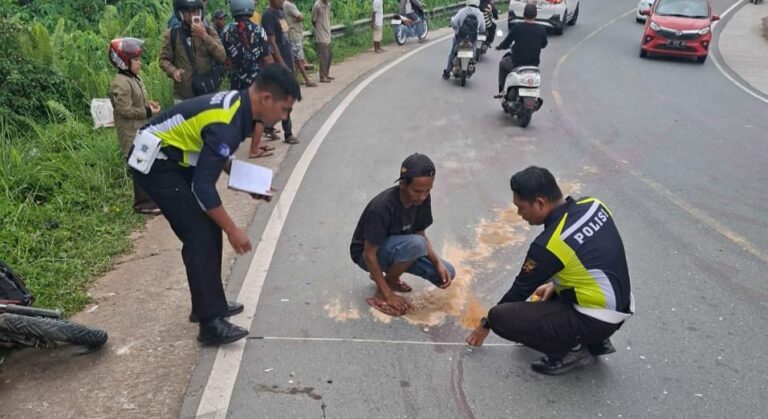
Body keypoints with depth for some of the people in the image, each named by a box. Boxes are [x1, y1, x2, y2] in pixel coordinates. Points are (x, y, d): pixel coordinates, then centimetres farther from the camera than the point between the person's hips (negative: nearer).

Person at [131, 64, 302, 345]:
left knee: (209, 229, 11)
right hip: (154, 162, -10)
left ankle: (209, 304, 23)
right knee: (200, 236, -11)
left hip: (171, 157, 10)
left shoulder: (237, 104, 0)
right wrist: (233, 231, -19)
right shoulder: (226, 124, -29)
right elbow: (204, 187, -27)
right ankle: (211, 323, -5)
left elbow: (217, 154, 15)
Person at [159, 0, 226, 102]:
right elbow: (163, 59, 6)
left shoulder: (209, 31, 3)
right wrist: (173, 71, -15)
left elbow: (222, 57, -9)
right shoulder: (172, 34, 1)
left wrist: (204, 36, -18)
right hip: (183, 96, -1)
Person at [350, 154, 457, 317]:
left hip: (398, 248, 7)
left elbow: (421, 235, -1)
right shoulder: (381, 208, -34)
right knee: (415, 244, -35)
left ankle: (386, 274, 11)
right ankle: (380, 293, -13)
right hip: (366, 253, -7)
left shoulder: (423, 199, -14)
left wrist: (438, 263, -16)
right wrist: (388, 294, -24)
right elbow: (369, 255, -27)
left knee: (447, 272, -6)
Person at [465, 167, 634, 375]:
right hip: (620, 308, 8)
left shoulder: (548, 244, -22)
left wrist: (486, 324, 9)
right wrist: (555, 284, 16)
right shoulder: (593, 205, -4)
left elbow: (521, 289, -7)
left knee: (500, 317, -13)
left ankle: (570, 351, -1)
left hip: (595, 320, -8)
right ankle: (595, 341, 19)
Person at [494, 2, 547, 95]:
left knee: (502, 64, 30)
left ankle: (501, 91, 28)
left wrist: (499, 47, 18)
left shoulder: (517, 27, -14)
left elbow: (506, 43, -5)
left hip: (516, 63, -3)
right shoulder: (542, 30, -8)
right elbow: (543, 45, 11)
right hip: (534, 64, 3)